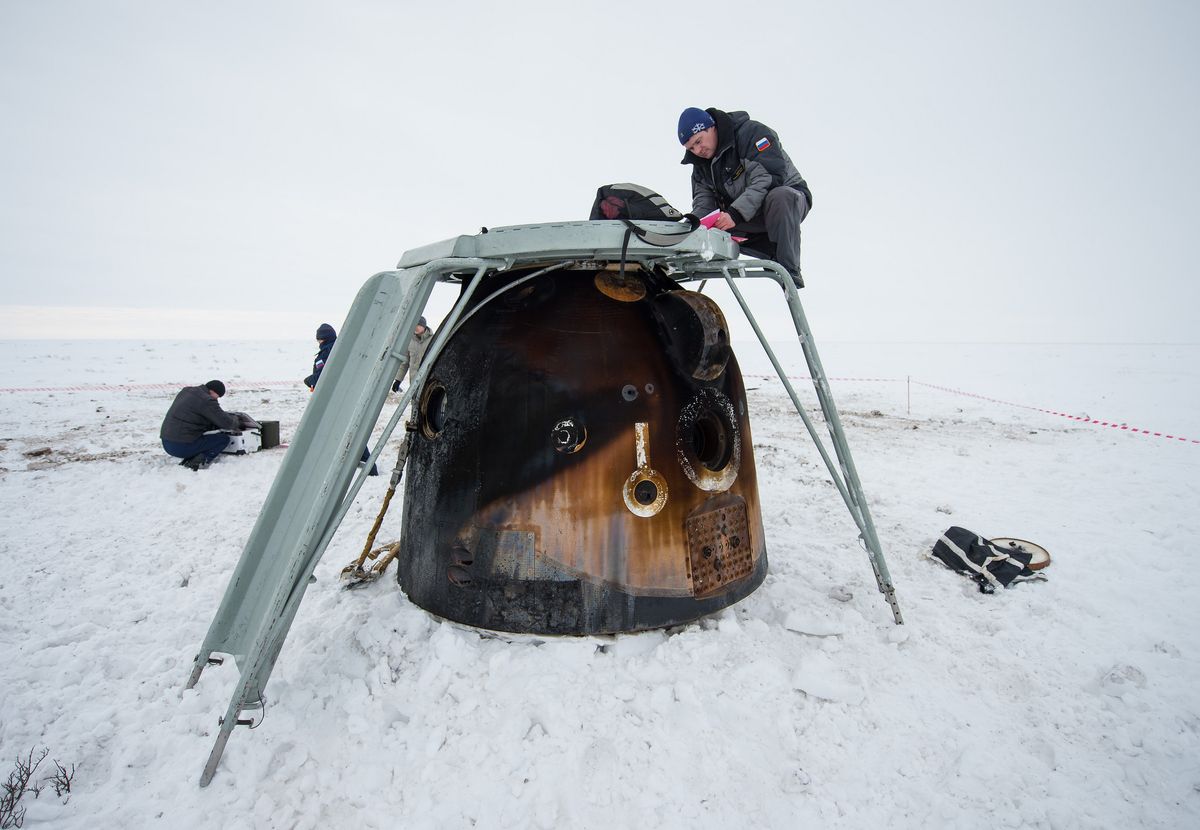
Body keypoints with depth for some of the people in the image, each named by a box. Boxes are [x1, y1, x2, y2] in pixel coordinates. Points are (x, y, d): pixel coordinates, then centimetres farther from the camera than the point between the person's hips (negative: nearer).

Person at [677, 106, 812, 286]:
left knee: (779, 197, -41)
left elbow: (769, 178, -28)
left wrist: (735, 214, -39)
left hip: (790, 197, -7)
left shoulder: (752, 132, -16)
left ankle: (789, 271, -34)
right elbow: (703, 204, 4)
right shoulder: (700, 164, 7)